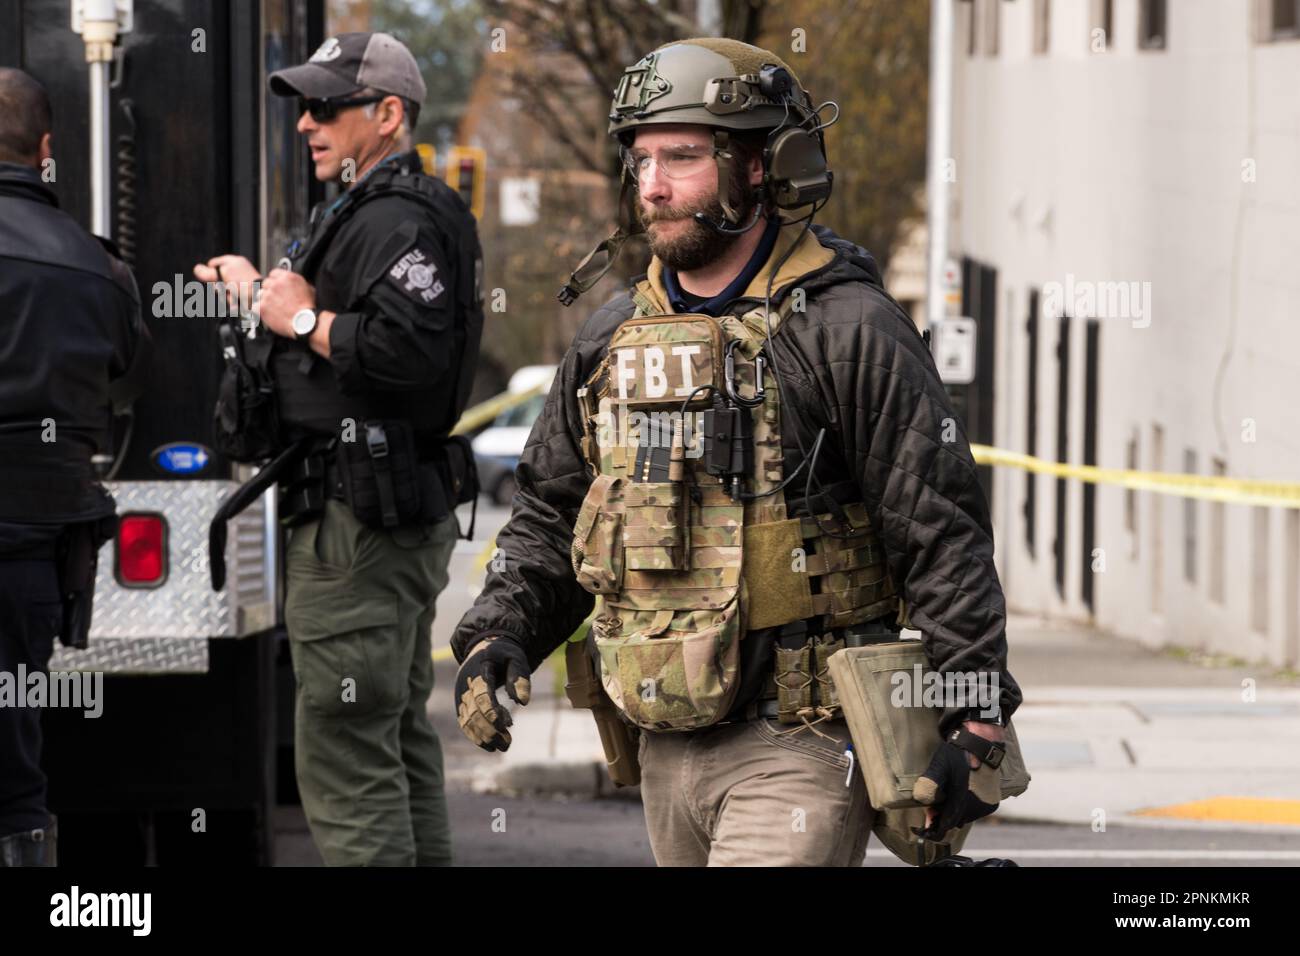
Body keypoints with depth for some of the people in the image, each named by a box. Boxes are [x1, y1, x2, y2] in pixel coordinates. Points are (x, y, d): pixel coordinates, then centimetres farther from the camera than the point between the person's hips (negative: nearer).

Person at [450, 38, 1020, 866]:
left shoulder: (847, 331, -9)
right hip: (669, 748, 7)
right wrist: (498, 633, 3)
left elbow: (942, 534, -10)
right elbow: (550, 515, 20)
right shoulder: (615, 338, 11)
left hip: (801, 744, -7)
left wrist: (973, 720, -13)